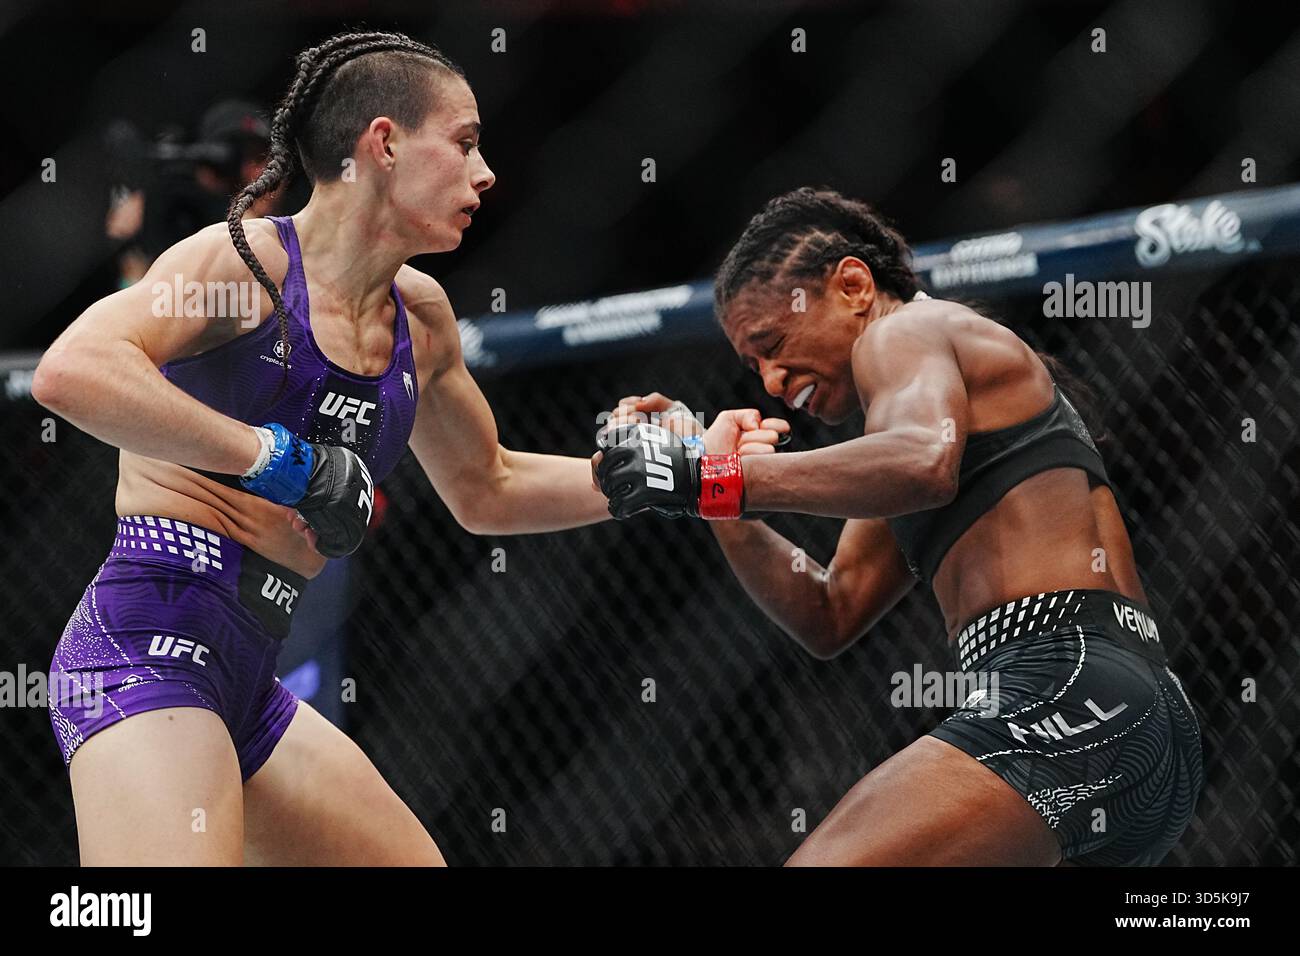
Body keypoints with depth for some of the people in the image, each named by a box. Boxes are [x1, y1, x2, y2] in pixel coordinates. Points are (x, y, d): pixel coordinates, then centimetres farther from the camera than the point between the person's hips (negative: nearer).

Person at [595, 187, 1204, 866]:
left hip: (1071, 686, -11)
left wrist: (711, 478, -20)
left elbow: (924, 464, -21)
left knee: (827, 861, -21)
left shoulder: (906, 332, 4)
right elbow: (829, 617, 29)